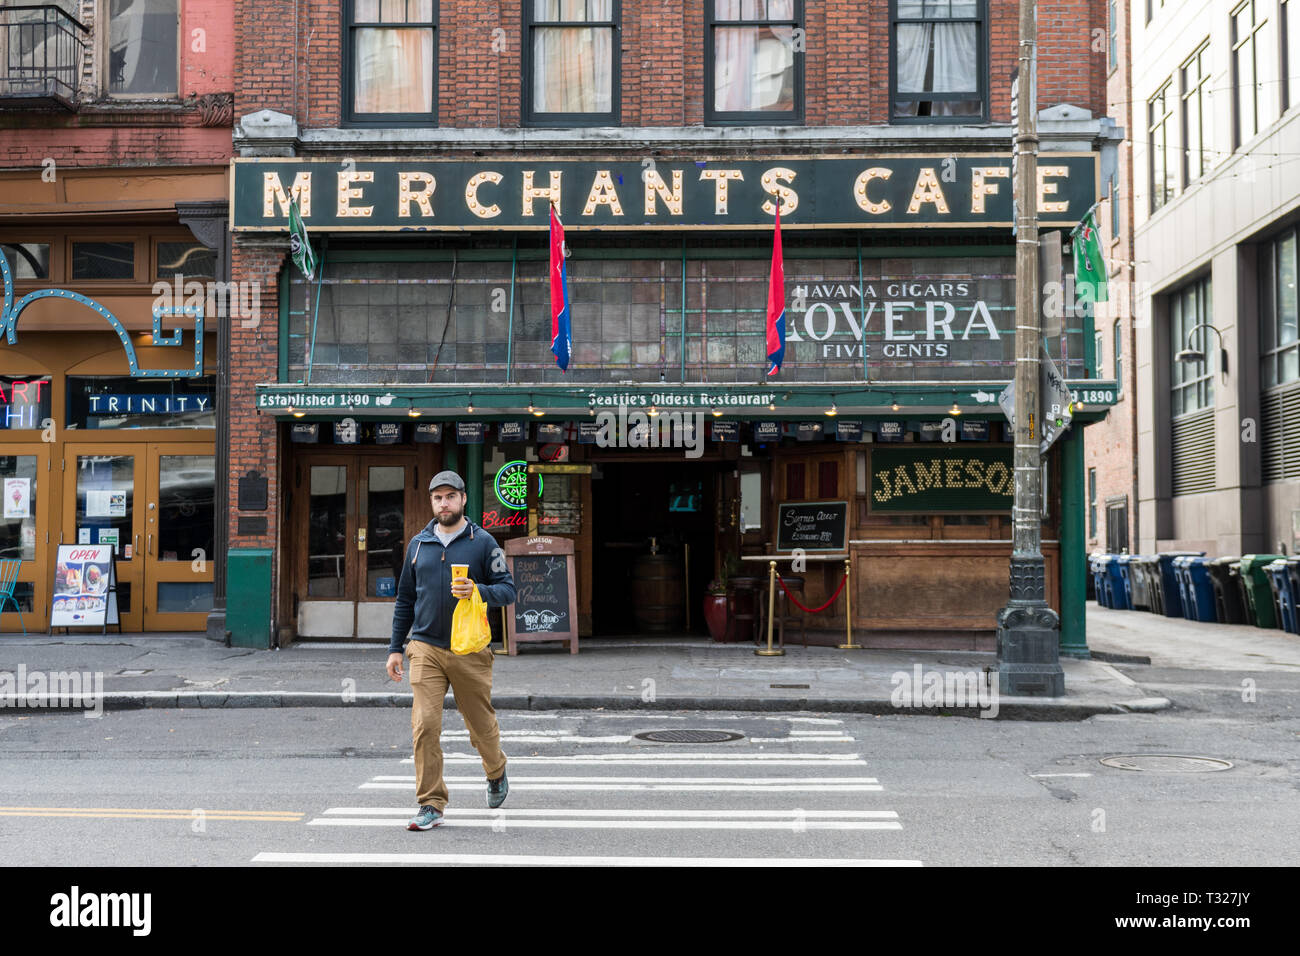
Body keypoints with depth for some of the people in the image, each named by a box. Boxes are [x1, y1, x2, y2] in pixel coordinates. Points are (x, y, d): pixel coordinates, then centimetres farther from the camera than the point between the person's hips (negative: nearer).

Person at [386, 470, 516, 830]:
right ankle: (431, 805, -4)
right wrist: (395, 647, 13)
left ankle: (496, 774, 40)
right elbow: (405, 598, 17)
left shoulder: (483, 542, 1)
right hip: (426, 648, 2)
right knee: (425, 725, -11)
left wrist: (479, 591, -22)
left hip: (470, 650, -2)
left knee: (481, 725, 9)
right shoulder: (418, 544, 10)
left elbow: (508, 590, -2)